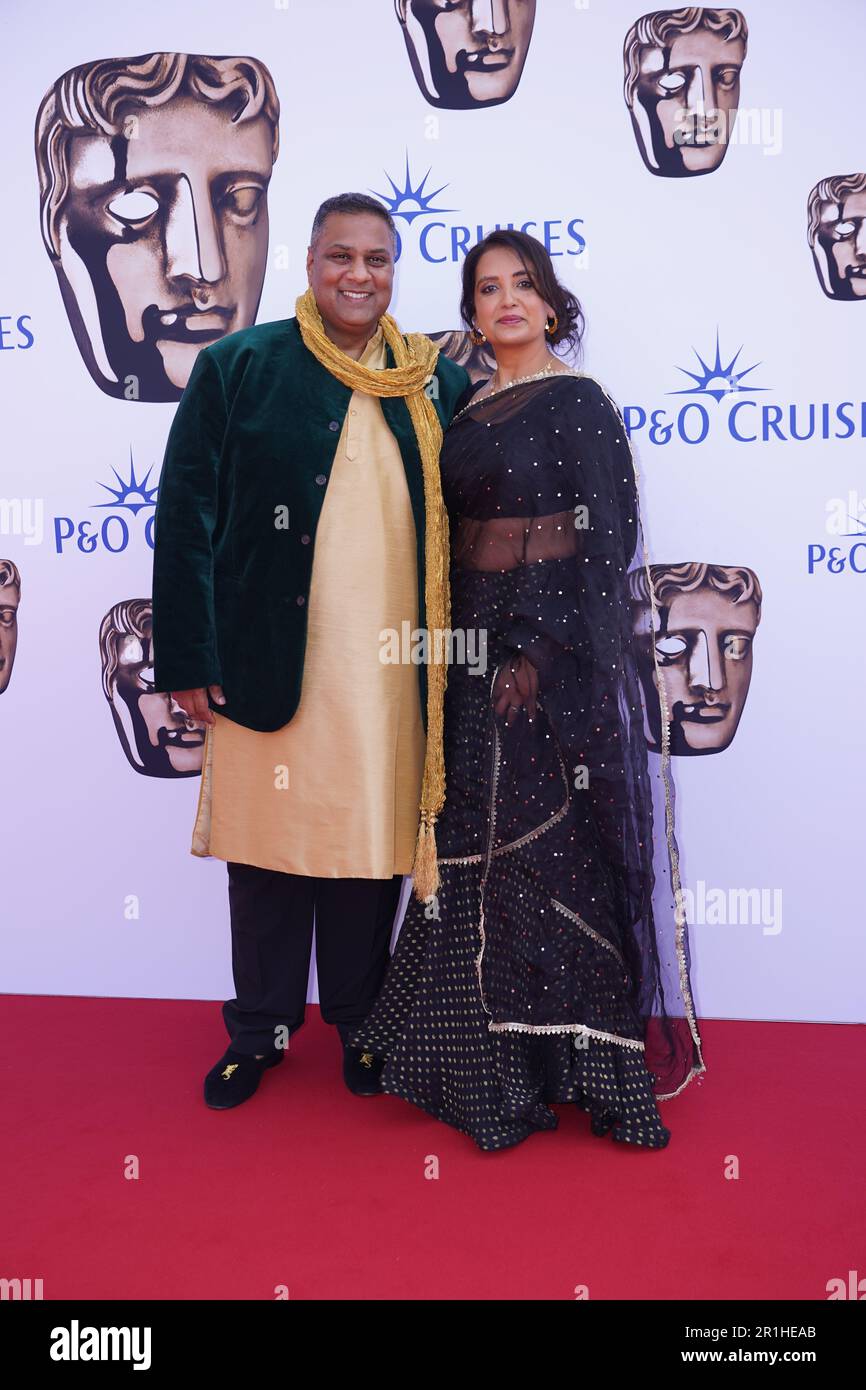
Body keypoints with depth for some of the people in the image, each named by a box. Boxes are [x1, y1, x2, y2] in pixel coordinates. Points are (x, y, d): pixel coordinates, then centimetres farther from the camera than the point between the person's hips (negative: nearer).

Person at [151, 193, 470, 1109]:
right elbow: (185, 517, -1)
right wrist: (189, 657, -6)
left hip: (391, 669, 2)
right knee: (267, 845, 10)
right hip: (268, 661, -1)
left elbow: (457, 530, 10)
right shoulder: (236, 368, 2)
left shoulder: (438, 386, 8)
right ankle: (260, 1027, 30)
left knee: (371, 849, 11)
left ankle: (358, 1021, 32)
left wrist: (454, 661, 4)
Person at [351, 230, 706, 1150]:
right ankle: (486, 1053, 25)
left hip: (556, 657, -6)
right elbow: (455, 538, 15)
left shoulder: (579, 403, -5)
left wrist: (543, 655, -18)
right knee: (478, 843, 10)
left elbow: (606, 544, -12)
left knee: (549, 848, -1)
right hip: (475, 652, 6)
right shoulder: (471, 409, 14)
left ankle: (557, 1056, 15)